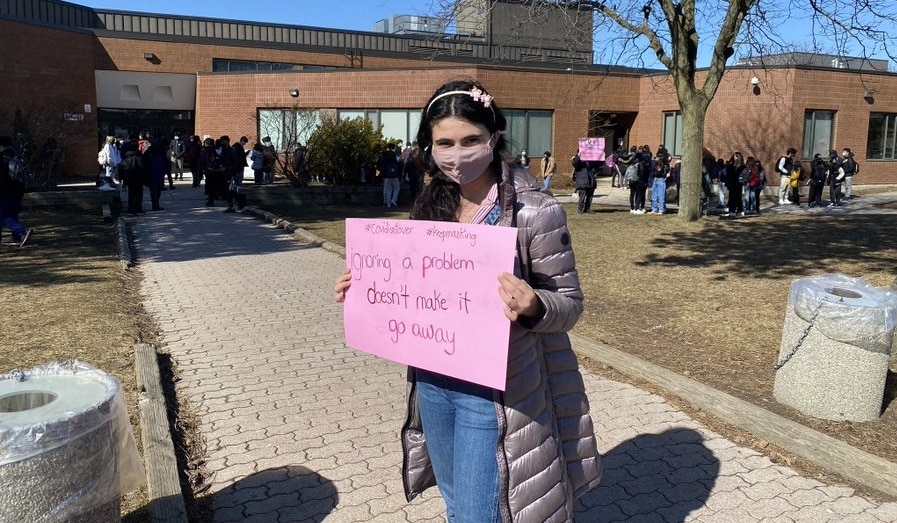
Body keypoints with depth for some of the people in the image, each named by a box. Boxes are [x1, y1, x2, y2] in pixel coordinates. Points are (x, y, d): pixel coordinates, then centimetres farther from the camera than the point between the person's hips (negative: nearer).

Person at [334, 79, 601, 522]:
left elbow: (569, 303, -11)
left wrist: (533, 306, -32)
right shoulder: (431, 205, 2)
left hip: (494, 391, -6)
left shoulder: (534, 211, -15)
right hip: (432, 382, 6)